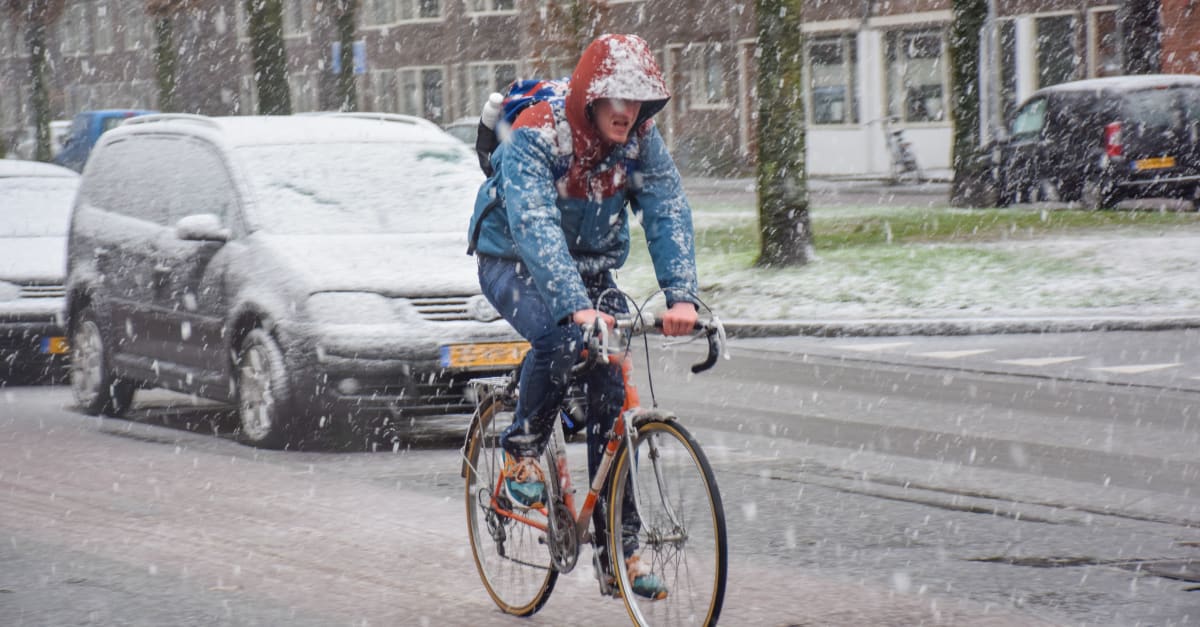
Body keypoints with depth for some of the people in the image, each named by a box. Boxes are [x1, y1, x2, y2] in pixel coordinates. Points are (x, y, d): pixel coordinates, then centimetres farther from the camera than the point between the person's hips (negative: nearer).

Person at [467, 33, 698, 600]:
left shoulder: (640, 140, -13)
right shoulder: (535, 137, -28)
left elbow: (668, 213, -20)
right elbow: (535, 227, -40)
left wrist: (681, 295, -37)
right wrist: (577, 307, -53)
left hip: (591, 267, 5)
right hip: (514, 262, -5)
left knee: (612, 399, -5)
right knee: (559, 337, -36)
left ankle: (620, 550, 1)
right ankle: (522, 451, -10)